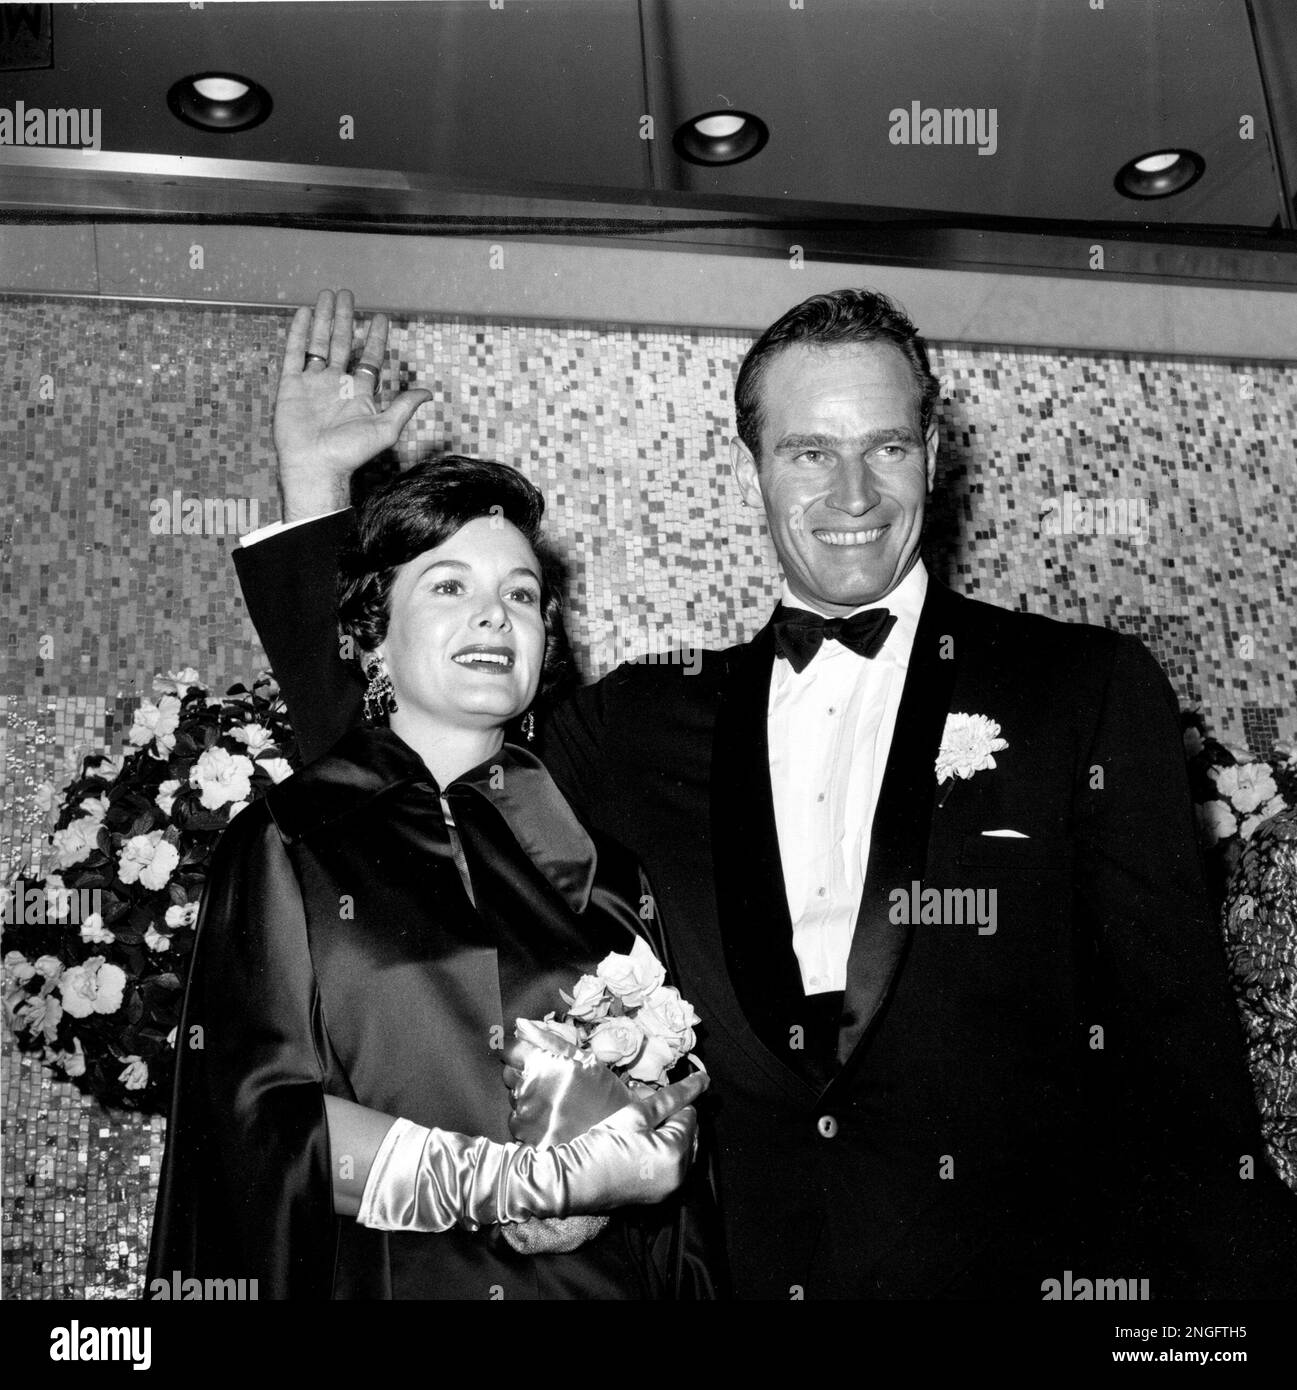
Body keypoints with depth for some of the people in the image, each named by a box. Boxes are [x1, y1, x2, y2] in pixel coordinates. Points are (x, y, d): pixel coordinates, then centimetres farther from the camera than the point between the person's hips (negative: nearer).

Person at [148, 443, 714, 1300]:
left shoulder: (591, 832, 1)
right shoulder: (291, 839, -5)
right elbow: (265, 1115, -13)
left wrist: (619, 1175, -17)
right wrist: (548, 1179, -19)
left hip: (612, 1270, 2)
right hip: (385, 1275, -2)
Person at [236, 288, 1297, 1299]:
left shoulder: (1093, 690, -1)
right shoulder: (654, 720, 5)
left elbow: (1180, 1034, -1)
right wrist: (318, 486, 5)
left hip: (1026, 1266, -2)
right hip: (749, 1265, 3)